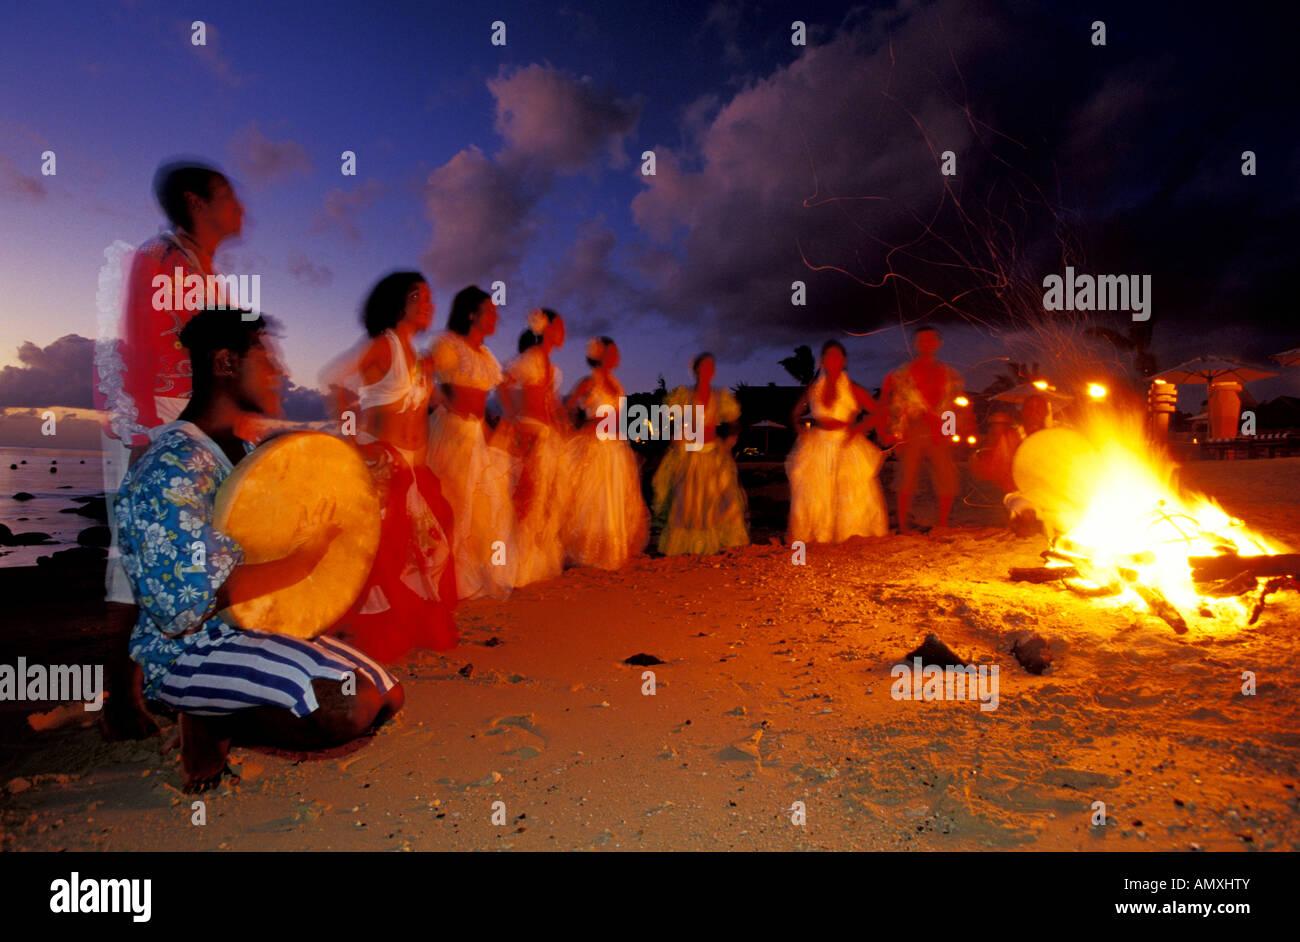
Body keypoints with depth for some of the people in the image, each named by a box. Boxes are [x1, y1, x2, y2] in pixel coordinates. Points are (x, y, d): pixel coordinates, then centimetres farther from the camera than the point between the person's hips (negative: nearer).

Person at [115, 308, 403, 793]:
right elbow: (193, 594, -27)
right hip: (188, 652, -10)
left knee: (387, 696, 7)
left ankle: (220, 717, 12)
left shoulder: (247, 449, 11)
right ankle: (213, 726, -5)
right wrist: (305, 559, -20)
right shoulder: (171, 466, -19)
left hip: (258, 627, 10)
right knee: (350, 706, -30)